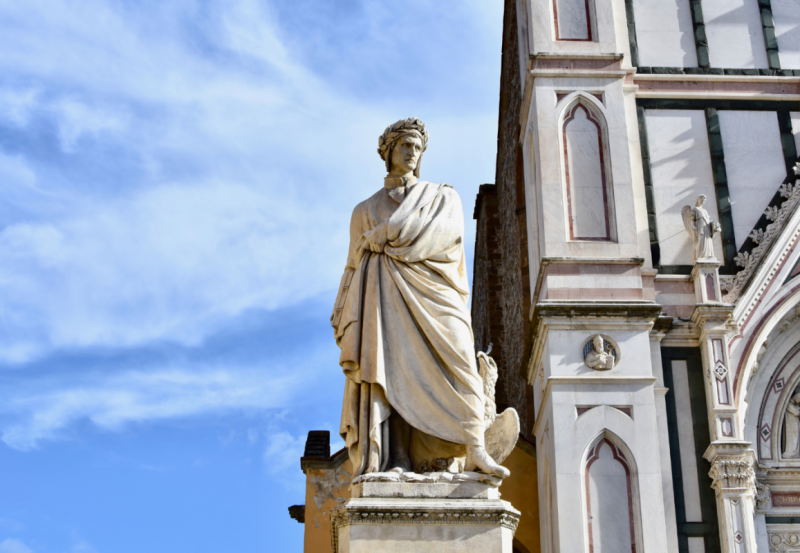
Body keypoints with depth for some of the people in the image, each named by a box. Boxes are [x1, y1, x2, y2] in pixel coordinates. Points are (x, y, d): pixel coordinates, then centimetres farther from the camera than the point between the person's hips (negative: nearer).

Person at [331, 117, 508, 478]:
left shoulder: (443, 197, 20)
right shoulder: (365, 210, 25)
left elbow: (445, 230, -2)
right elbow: (355, 264, 21)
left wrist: (384, 236, -1)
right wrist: (345, 320, 8)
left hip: (430, 291, -1)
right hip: (384, 299, 1)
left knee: (454, 361, -21)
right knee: (387, 368, -16)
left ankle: (473, 450, -30)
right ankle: (393, 461, -25)